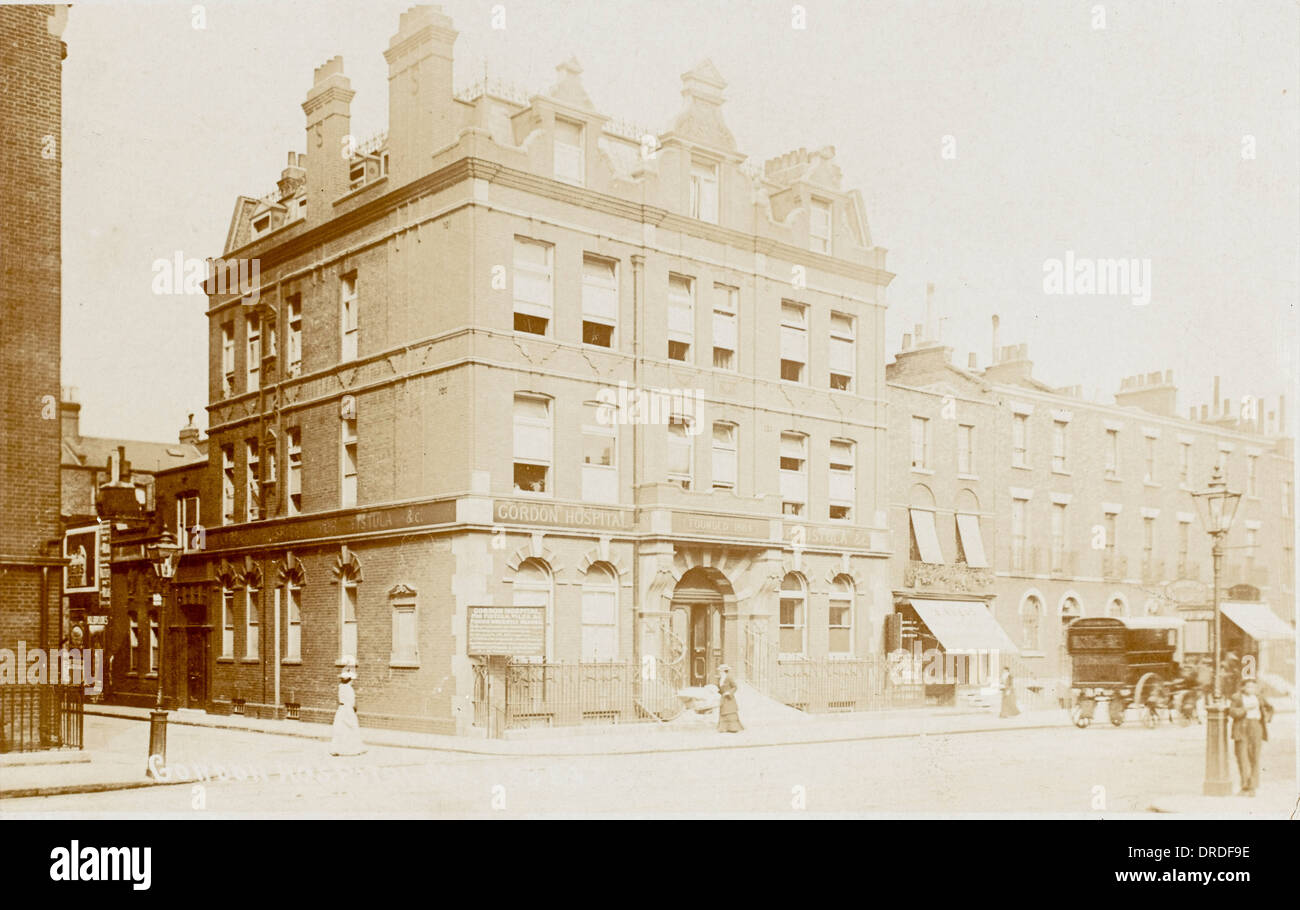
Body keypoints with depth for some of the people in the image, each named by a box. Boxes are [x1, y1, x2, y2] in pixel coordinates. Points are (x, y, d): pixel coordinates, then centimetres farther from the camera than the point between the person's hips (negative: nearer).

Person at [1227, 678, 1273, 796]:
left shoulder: (1259, 698, 11)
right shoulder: (1236, 698, 3)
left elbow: (1269, 708, 27)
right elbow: (1232, 711, -10)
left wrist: (1266, 719, 10)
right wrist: (1246, 709, -19)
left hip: (1255, 728, 2)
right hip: (1241, 729, -2)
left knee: (1254, 758, -2)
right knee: (1242, 757, -7)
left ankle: (1252, 788, 2)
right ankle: (1245, 786, -4)